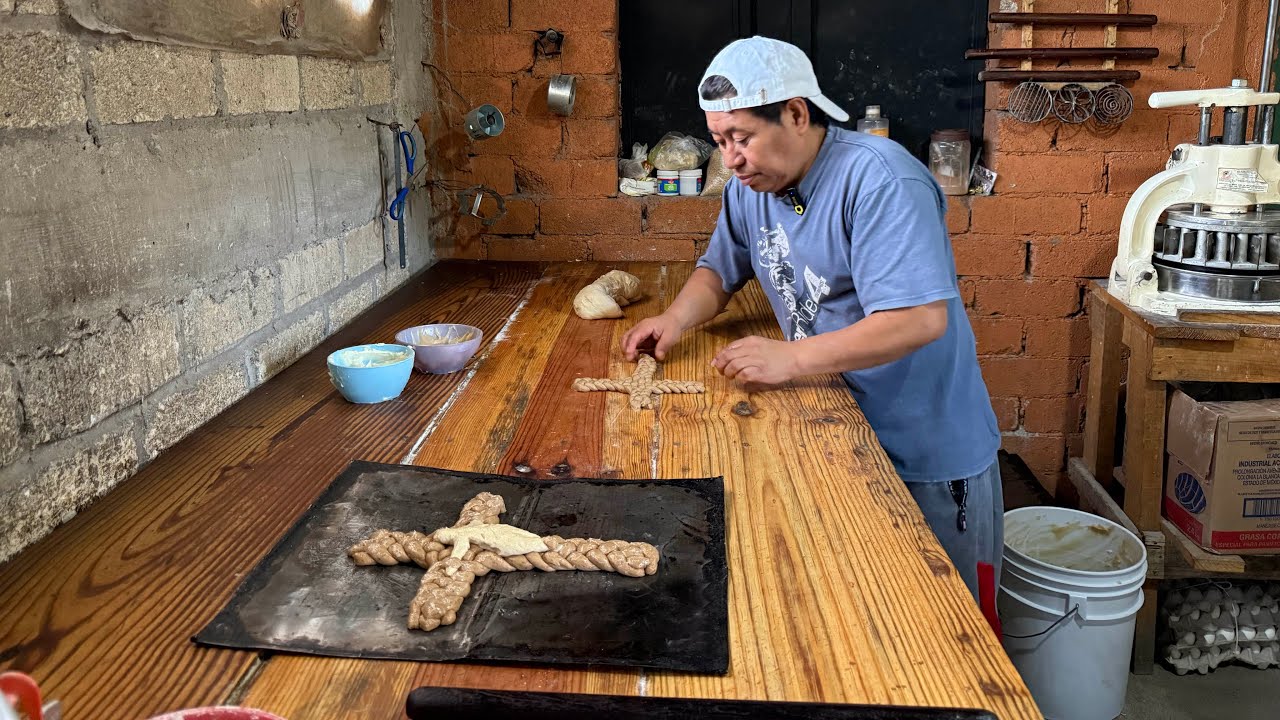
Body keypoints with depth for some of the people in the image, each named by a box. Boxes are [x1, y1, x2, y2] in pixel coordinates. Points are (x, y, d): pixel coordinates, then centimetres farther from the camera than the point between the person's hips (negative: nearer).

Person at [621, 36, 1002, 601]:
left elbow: (922, 319, -31)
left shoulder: (879, 180, -24)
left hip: (929, 454, -6)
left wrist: (792, 358, -32)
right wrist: (677, 320, -6)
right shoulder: (749, 186, 2)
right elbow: (720, 270, 15)